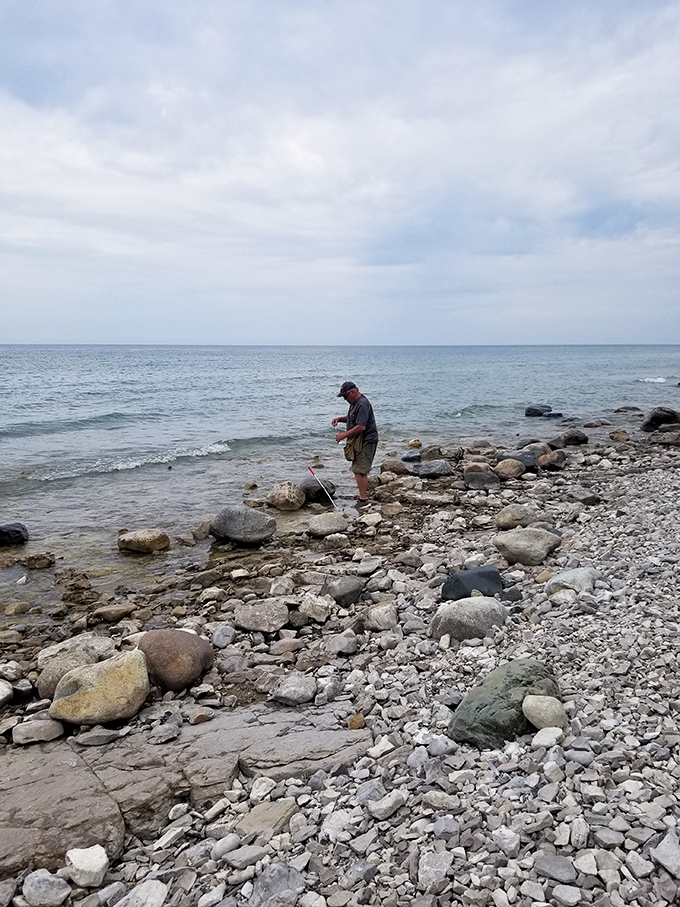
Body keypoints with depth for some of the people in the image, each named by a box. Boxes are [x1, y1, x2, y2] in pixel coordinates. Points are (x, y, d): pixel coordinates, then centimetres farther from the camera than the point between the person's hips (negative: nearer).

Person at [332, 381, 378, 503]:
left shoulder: (362, 404, -20)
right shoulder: (355, 402, 14)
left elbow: (361, 427, -26)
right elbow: (352, 418, 31)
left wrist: (344, 435, -20)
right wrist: (339, 418, 12)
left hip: (366, 441, -11)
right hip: (360, 441, 11)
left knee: (359, 470, -12)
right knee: (361, 471, 14)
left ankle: (363, 499, -10)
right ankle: (363, 496, 20)